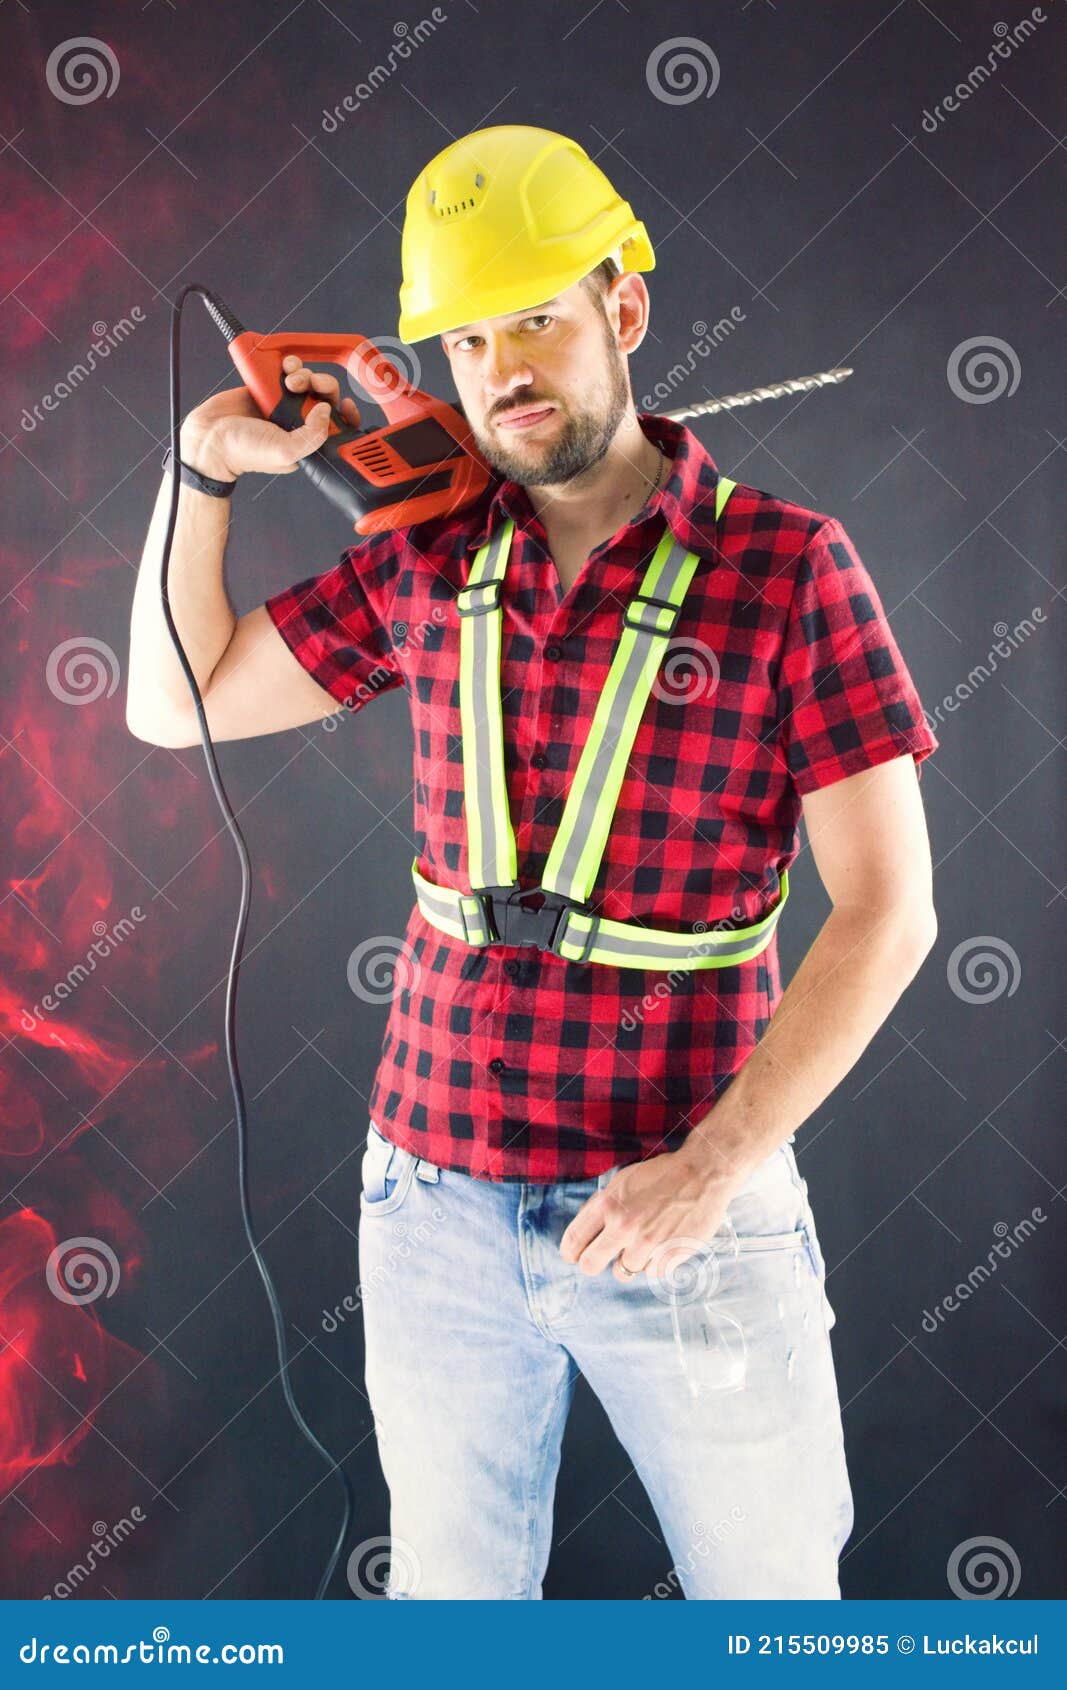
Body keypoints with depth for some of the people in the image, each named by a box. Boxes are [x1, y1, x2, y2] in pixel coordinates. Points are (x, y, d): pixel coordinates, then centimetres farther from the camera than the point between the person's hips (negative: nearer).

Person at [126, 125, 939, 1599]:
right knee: (452, 1590, 18)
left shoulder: (786, 566, -10)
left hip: (689, 1208, -3)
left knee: (775, 1592, 14)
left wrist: (714, 1164, -18)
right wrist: (206, 470, 2)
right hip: (435, 1200, 4)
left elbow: (888, 909, -12)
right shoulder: (429, 562, 3)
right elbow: (177, 705, 13)